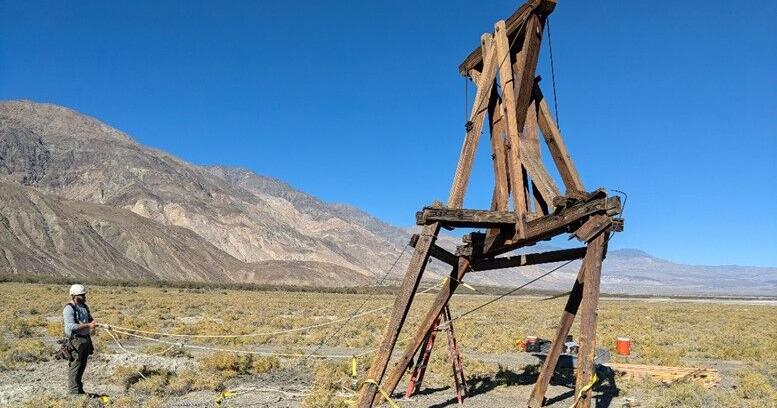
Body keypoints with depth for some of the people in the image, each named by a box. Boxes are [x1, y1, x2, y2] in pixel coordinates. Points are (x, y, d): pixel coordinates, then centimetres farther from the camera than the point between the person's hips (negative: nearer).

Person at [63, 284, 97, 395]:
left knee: (82, 365, 16)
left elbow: (90, 319, 22)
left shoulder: (84, 306, 13)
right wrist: (88, 325, -25)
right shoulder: (69, 309, -14)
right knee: (74, 366, -4)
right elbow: (71, 326, -22)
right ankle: (73, 391, 3)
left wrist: (93, 323, -2)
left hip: (86, 339, 9)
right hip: (75, 340, -9)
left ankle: (79, 389, 27)